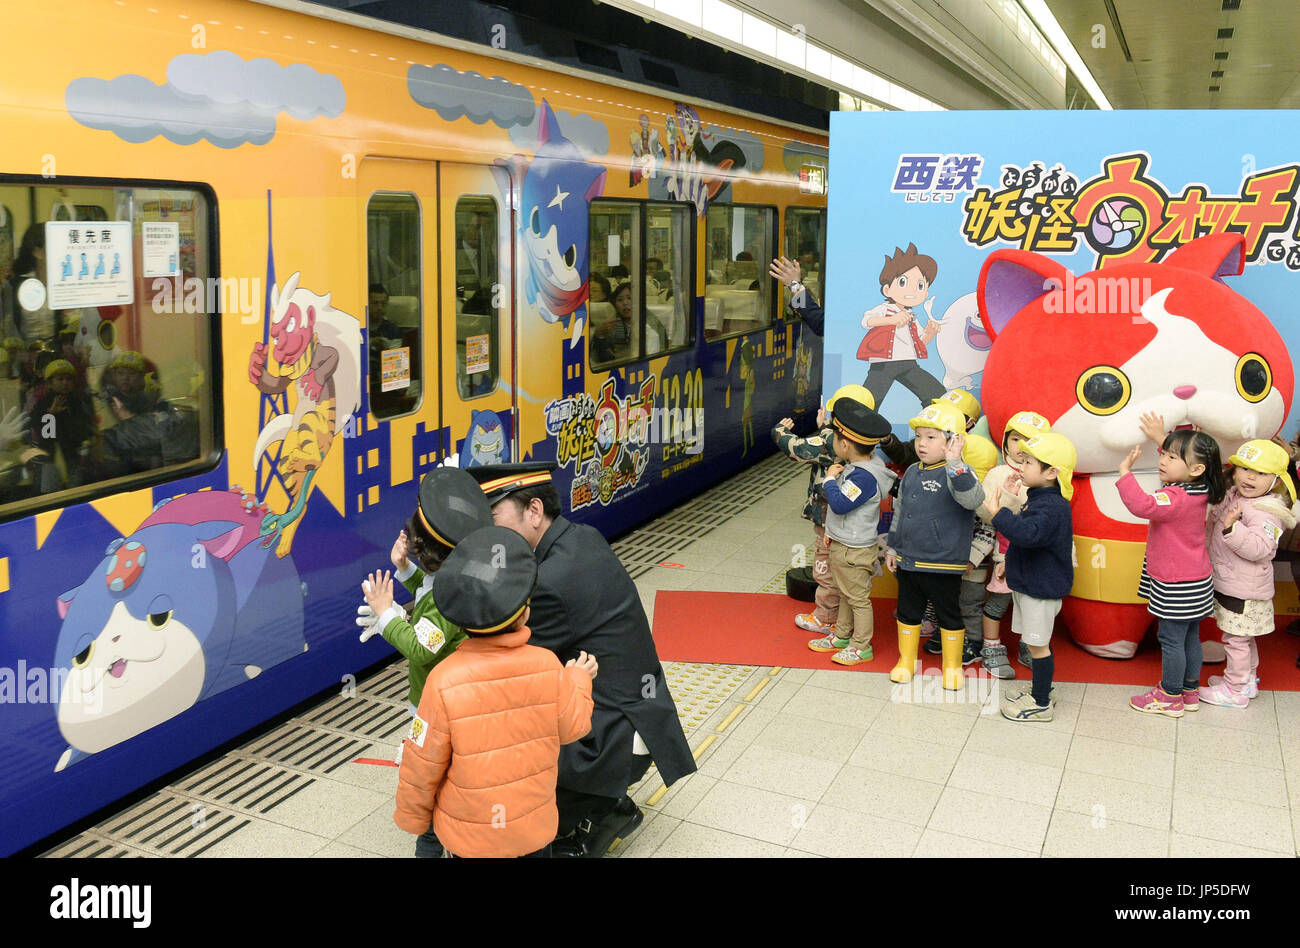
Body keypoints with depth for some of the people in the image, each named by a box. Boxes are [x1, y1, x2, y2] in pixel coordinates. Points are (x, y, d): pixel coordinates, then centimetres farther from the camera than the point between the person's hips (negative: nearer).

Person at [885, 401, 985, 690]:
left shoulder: (957, 473, -14)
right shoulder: (912, 473, 7)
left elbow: (973, 499, -36)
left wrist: (955, 463, -45)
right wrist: (892, 547, 17)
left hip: (943, 565, -6)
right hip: (907, 561, 6)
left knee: (948, 614, 10)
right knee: (907, 612, 17)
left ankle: (952, 666, 27)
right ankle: (906, 660, 34)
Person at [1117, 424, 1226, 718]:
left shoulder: (1175, 498, -26)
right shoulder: (1199, 492, 2)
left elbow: (1142, 506, -45)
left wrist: (1125, 472, -38)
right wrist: (1162, 438, 28)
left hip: (1176, 587, -9)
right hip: (1197, 581, 9)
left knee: (1171, 639, 3)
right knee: (1190, 637, 19)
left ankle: (1171, 698, 14)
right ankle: (1191, 690, 31)